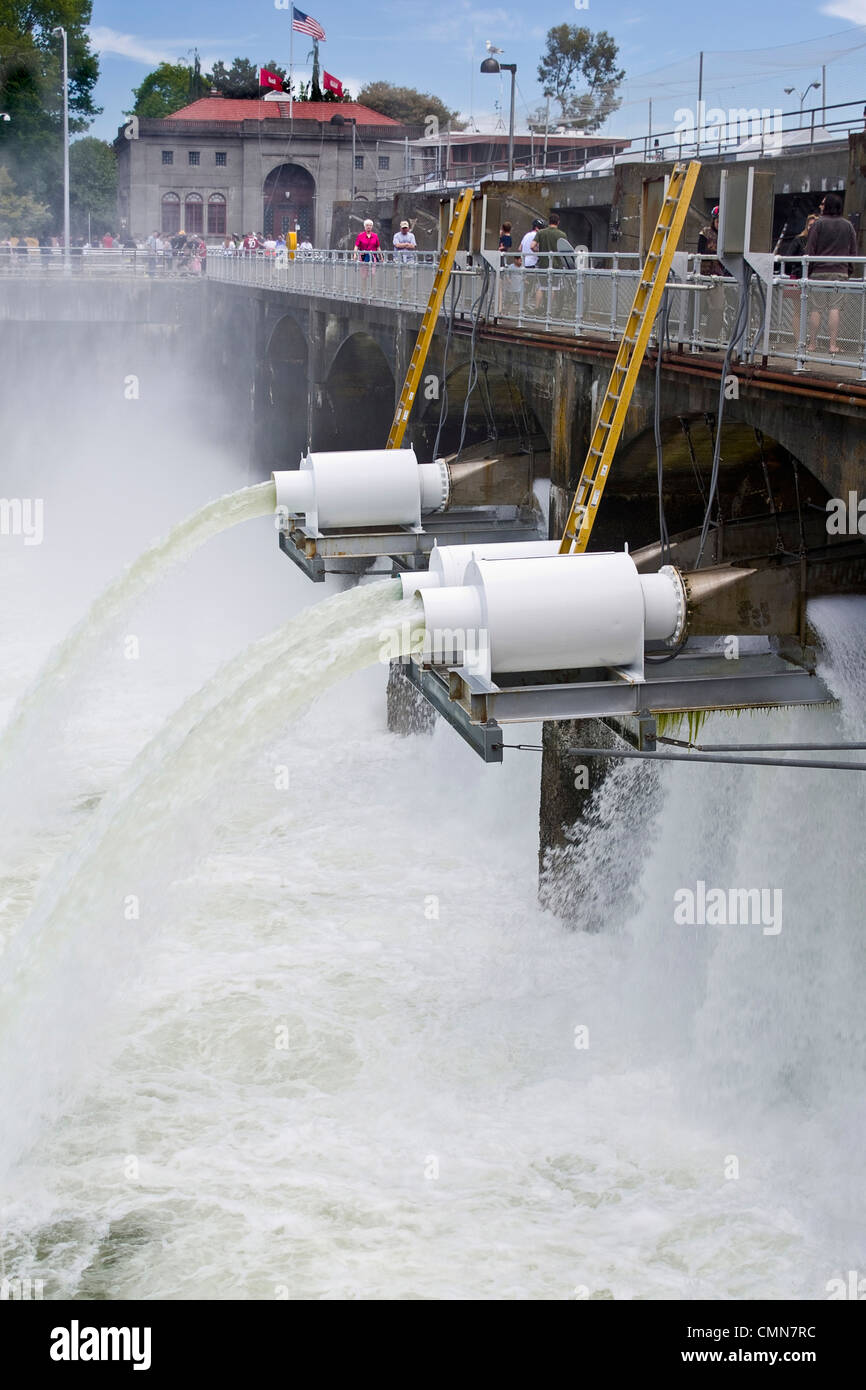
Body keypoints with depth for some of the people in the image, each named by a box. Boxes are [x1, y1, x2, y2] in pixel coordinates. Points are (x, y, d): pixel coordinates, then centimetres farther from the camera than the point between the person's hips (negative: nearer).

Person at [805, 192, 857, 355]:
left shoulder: (818, 223, -2)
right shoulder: (848, 225, 8)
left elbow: (810, 250, -3)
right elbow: (853, 251, 10)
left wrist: (807, 271, 3)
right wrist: (850, 271, 17)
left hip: (819, 272, -2)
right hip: (840, 273, 2)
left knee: (817, 308, 3)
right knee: (834, 308, 2)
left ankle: (812, 343, 4)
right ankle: (833, 345, -3)